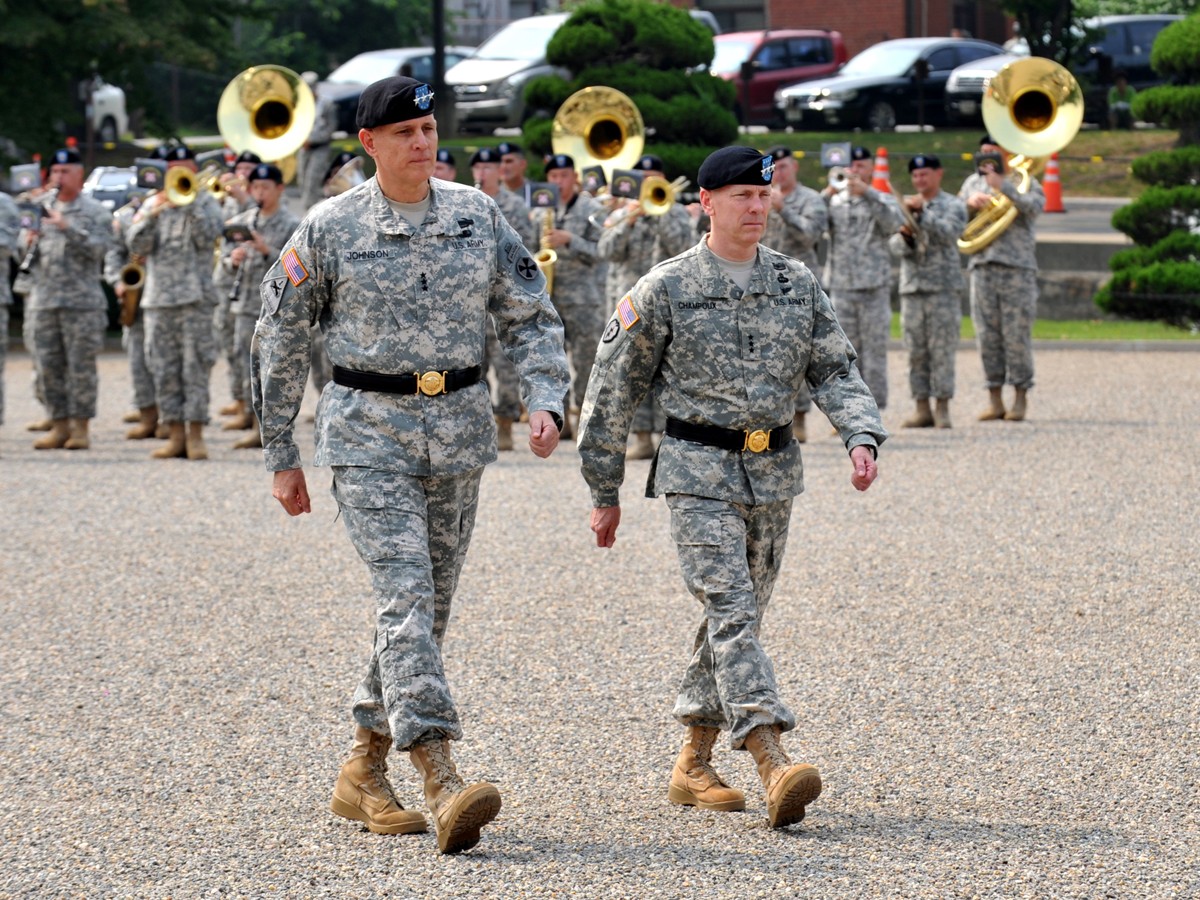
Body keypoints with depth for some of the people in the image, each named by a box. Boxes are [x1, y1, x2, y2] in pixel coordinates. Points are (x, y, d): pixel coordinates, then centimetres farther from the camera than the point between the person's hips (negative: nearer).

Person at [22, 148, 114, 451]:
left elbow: (99, 248, -12)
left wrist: (68, 228, -20)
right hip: (43, 299, 5)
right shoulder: (41, 210, 16)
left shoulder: (95, 212, 2)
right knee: (49, 366, 4)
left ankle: (80, 427, 1)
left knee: (81, 366, -4)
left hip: (82, 302, -5)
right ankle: (59, 426, 12)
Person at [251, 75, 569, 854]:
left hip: (460, 428, 4)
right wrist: (282, 457, 5)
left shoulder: (477, 215, 4)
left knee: (430, 605, 10)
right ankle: (443, 783, -26)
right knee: (405, 594, -17)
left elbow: (531, 318, 8)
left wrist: (546, 401, -9)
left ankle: (364, 771, 24)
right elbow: (281, 339, 4)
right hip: (369, 432, -4)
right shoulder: (331, 227, -4)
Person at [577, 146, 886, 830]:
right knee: (730, 610, -16)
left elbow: (836, 371, 7)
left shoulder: (798, 283, 7)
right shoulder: (666, 289, -4)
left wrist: (862, 437, -13)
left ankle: (694, 764, 22)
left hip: (774, 472, 5)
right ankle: (774, 764, -28)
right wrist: (605, 492, 4)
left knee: (742, 616, 10)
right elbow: (614, 390, 2)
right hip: (700, 471, -5)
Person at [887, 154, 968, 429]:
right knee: (916, 352, 3)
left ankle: (942, 406, -3)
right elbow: (895, 246, 8)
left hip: (944, 286, -4)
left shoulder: (953, 206, 3)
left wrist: (921, 211, -15)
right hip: (912, 287, 4)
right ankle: (922, 408, 6)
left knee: (942, 349, -6)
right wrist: (905, 236, -13)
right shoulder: (905, 207, 15)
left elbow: (948, 233, -14)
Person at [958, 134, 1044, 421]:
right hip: (982, 266, 4)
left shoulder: (1024, 181, 6)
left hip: (1017, 268, -4)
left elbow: (1035, 206, -14)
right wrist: (970, 203, -6)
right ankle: (994, 399, 7)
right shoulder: (973, 182, 17)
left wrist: (1001, 185, -17)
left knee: (1017, 336, -4)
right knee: (987, 336, 2)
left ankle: (1021, 398, 3)